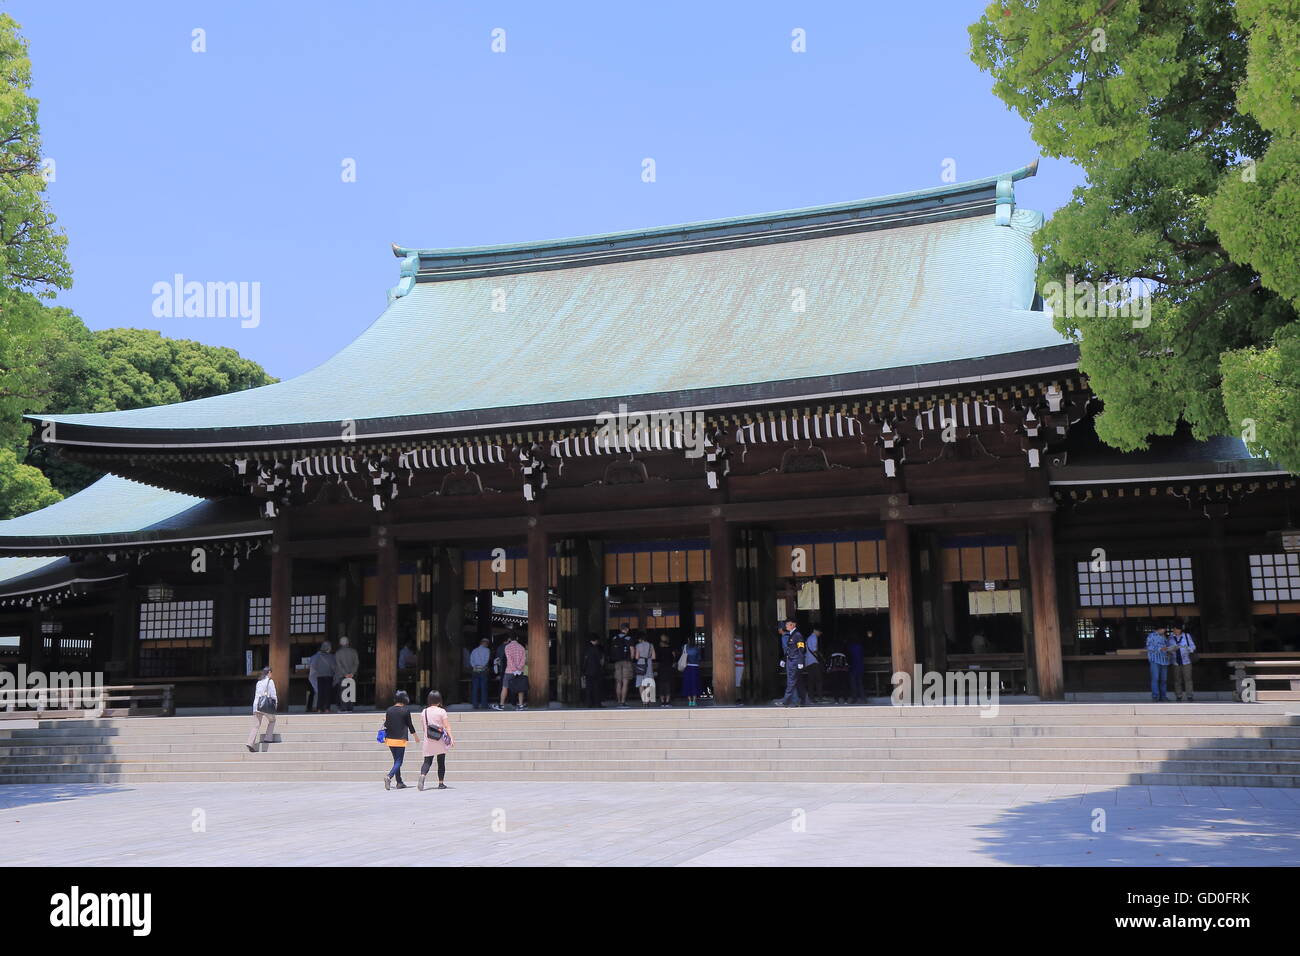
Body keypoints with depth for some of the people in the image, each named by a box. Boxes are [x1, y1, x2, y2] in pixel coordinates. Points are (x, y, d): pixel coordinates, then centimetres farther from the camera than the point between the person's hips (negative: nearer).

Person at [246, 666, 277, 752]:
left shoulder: (259, 682, 17)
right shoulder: (270, 681, 0)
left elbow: (256, 695, 17)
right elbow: (273, 694, -5)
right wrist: (276, 702, 10)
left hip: (257, 703, 5)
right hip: (266, 704, -5)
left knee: (256, 725, 1)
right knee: (272, 720, 20)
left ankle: (251, 743, -13)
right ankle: (267, 738, 15)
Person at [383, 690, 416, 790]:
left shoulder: (389, 710, 4)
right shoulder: (405, 711, -7)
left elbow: (386, 724, 8)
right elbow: (410, 725, 0)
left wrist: (385, 738, 22)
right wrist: (415, 735, 15)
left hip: (390, 739, 5)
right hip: (401, 739, -5)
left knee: (396, 760, 15)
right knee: (399, 761, -2)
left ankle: (399, 783, 18)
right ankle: (389, 776, -25)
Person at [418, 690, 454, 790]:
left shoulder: (424, 712, 6)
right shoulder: (441, 711, -5)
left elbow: (424, 727, 13)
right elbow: (447, 726, -10)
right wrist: (451, 738, -12)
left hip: (428, 741, 2)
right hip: (440, 741, -2)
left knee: (427, 761, 1)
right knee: (441, 762, 8)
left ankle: (422, 776, -26)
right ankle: (441, 783, 11)